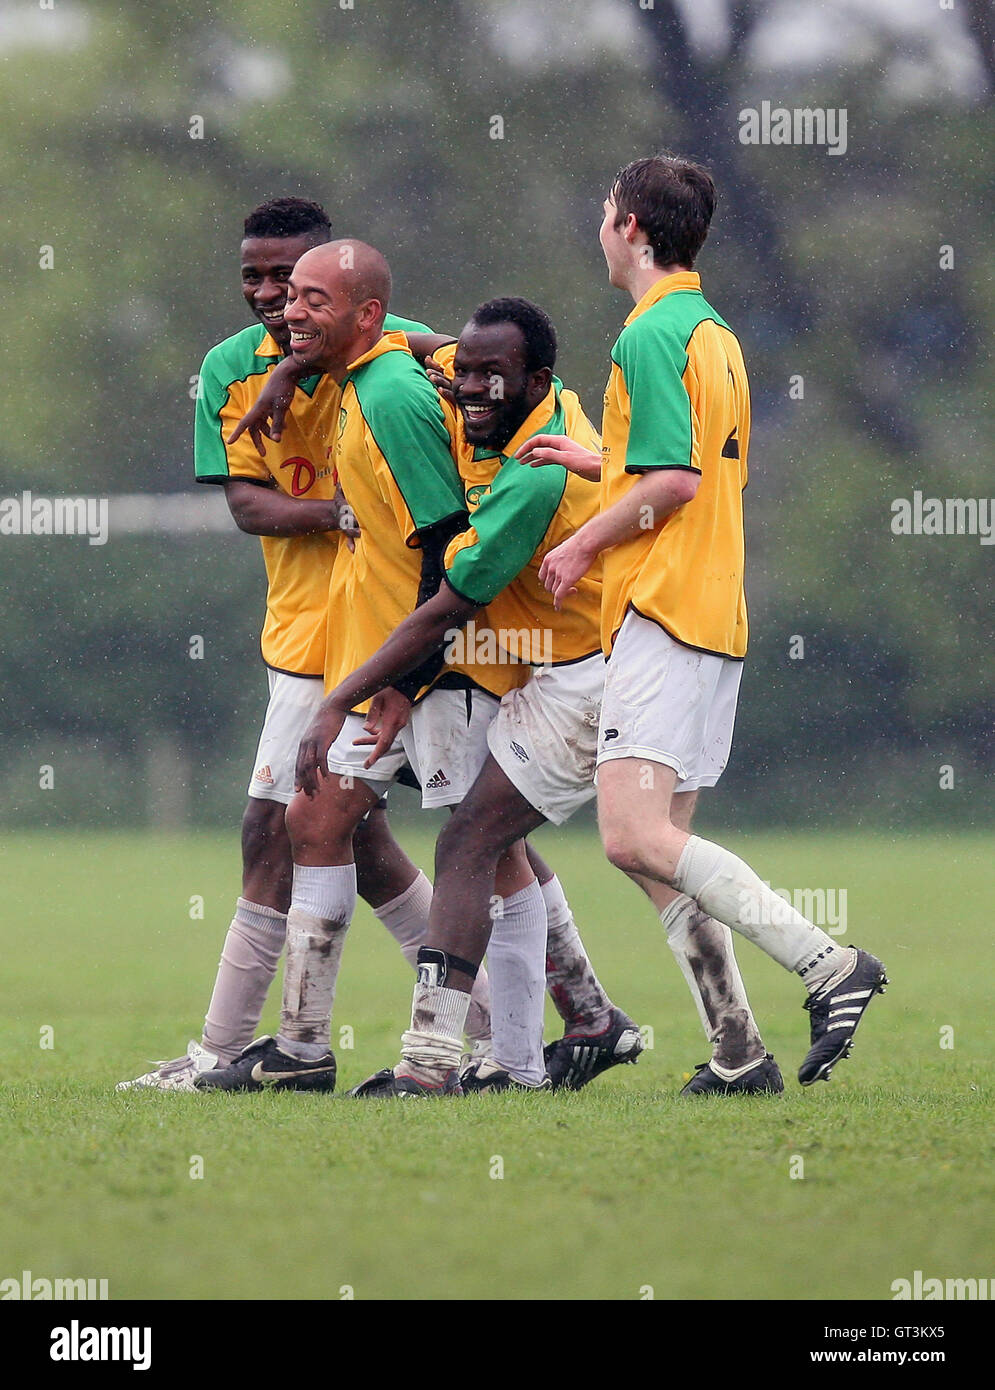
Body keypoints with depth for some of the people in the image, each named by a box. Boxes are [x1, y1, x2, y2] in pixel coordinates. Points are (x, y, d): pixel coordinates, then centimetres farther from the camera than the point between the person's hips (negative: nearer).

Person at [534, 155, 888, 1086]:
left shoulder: (651, 335, -11)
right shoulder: (714, 335, 18)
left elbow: (675, 482, -19)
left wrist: (584, 545, -8)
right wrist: (603, 463, 28)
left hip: (663, 612, -10)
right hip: (713, 619, 10)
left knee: (635, 837, -18)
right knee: (662, 843, 9)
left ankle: (827, 964, -24)